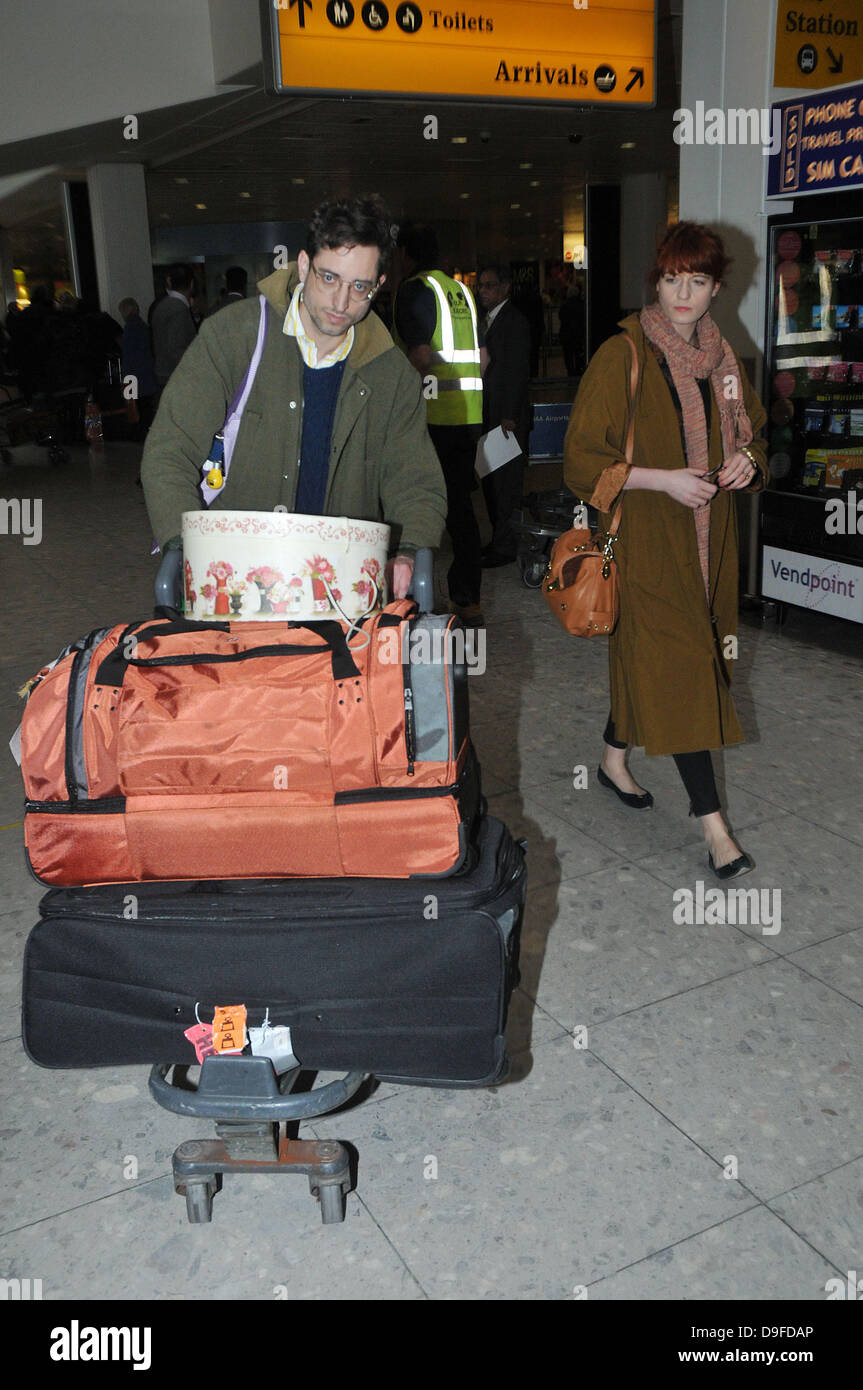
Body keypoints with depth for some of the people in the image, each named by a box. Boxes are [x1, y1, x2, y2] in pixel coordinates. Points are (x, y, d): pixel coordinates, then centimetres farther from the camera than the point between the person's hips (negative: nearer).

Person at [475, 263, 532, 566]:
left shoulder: (514, 321, -10)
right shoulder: (489, 319, 18)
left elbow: (518, 371, -16)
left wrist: (508, 417, -19)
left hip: (507, 418, -9)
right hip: (490, 416, 9)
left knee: (505, 482, -5)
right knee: (491, 481, 13)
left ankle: (506, 547, 1)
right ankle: (499, 539, 23)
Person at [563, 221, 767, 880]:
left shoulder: (724, 359, 10)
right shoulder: (622, 356, -10)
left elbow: (754, 433, 23)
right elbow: (581, 458, -12)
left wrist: (747, 464, 0)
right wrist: (663, 479, -21)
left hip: (708, 539, 7)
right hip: (648, 538, -6)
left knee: (649, 656, 15)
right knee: (679, 669, -8)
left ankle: (614, 759, 37)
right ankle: (712, 822, -3)